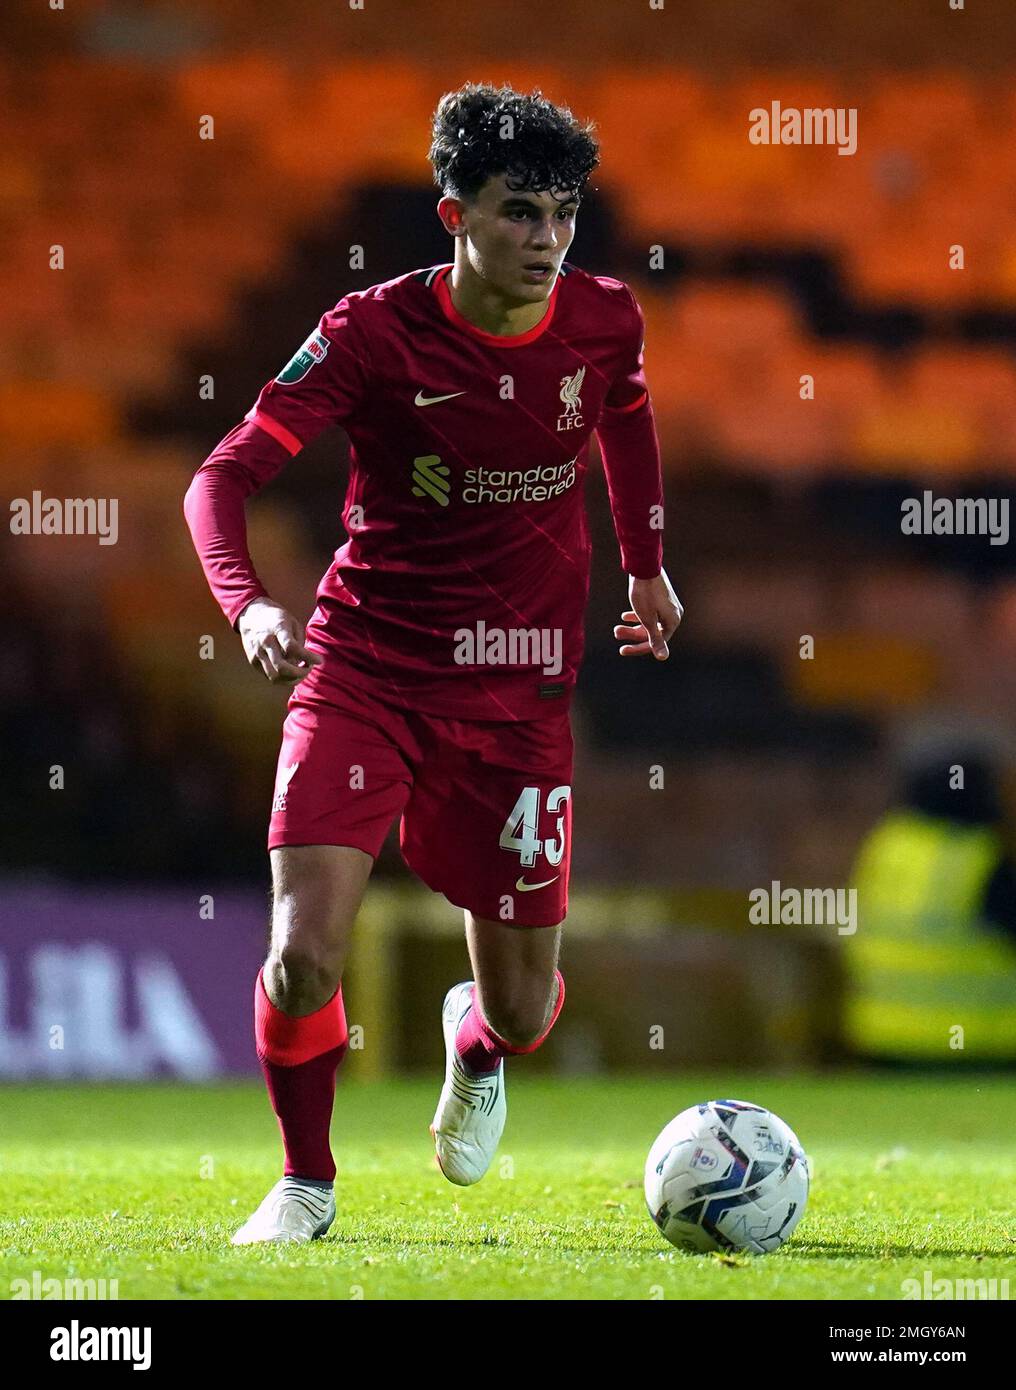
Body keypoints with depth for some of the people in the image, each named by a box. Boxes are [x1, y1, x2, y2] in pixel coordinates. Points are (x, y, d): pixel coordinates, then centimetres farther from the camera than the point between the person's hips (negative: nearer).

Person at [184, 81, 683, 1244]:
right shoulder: (375, 332, -15)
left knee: (524, 1011, 5)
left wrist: (646, 567, 18)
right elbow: (224, 476, -18)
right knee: (303, 952, -19)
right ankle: (306, 1183, 8)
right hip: (363, 675, -2)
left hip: (517, 696, 3)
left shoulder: (604, 320, -4)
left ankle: (477, 1041, 45)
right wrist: (247, 603, -36)